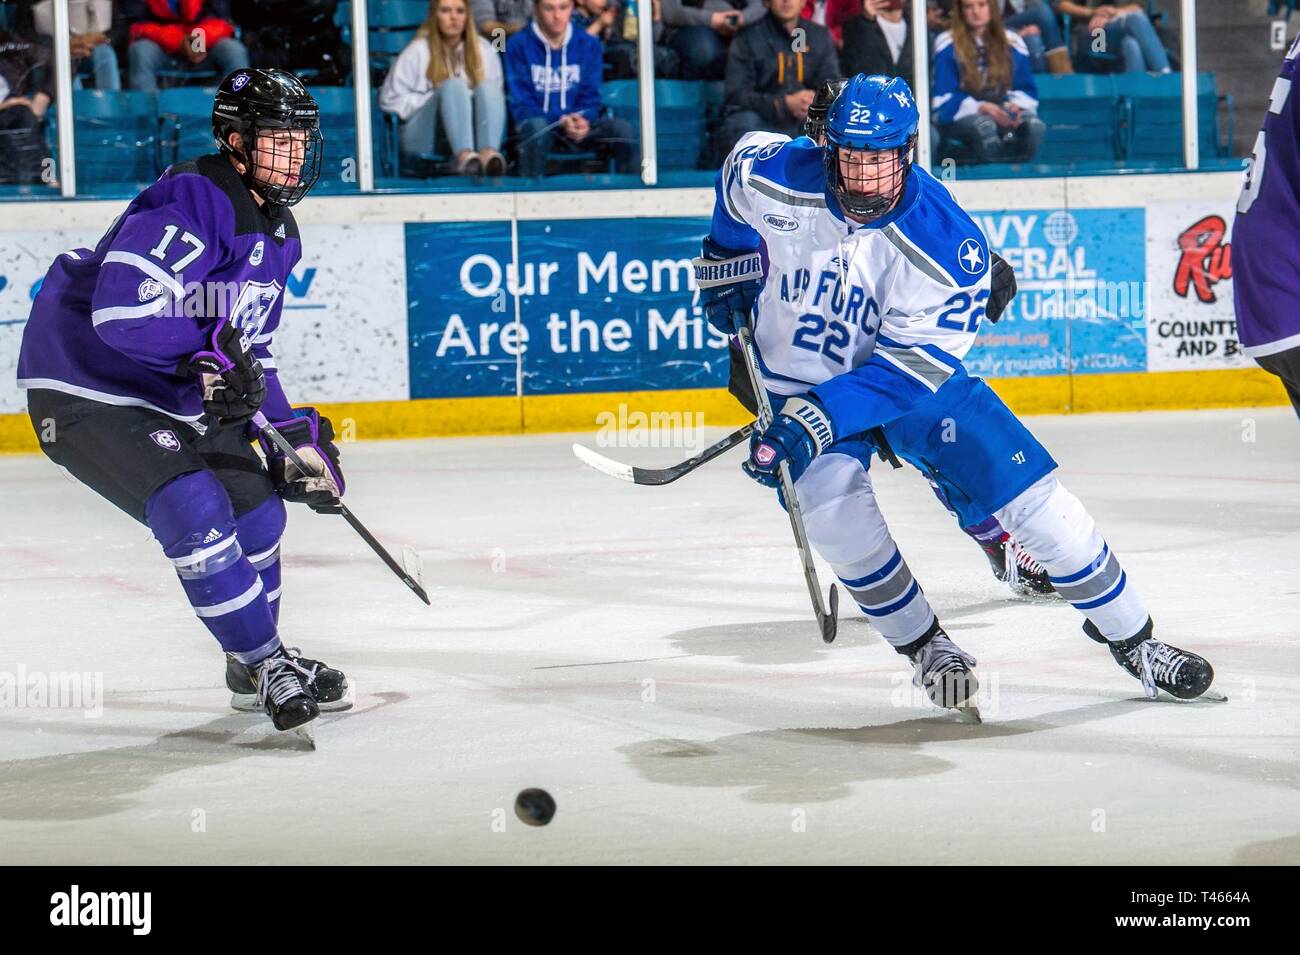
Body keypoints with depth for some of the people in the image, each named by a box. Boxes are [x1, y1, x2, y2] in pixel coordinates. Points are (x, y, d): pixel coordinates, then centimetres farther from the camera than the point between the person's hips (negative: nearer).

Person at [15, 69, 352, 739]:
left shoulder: (279, 233, 8)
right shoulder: (192, 201, -24)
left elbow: (249, 349, 19)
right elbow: (119, 308, -35)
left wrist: (293, 433, 10)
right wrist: (211, 353, -31)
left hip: (180, 399, 10)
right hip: (88, 390, -10)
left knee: (257, 512, 12)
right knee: (197, 514, -23)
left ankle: (252, 671, 32)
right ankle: (267, 665, -8)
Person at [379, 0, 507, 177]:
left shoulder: (483, 49, 14)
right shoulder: (417, 51, 5)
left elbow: (496, 95, 15)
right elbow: (390, 99, 2)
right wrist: (434, 101, -6)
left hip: (470, 132, 2)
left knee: (487, 87, -25)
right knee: (453, 85, -29)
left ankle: (488, 153, -54)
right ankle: (464, 156, -57)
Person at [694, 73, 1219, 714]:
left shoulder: (947, 245, -26)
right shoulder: (772, 179, -20)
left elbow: (905, 367, -26)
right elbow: (738, 174, 7)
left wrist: (817, 419, -36)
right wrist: (725, 270, 12)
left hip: (914, 377, -1)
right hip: (798, 381, 1)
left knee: (1032, 497, -8)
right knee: (834, 504, -28)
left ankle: (1133, 641, 10)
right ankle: (925, 647, -7)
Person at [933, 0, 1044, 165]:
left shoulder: (1012, 44, 10)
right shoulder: (948, 45, 1)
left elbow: (1026, 90, 12)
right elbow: (944, 97, -3)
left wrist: (1016, 106, -12)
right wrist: (980, 107, -19)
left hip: (1004, 111, 3)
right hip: (961, 114, -3)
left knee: (1034, 124, -32)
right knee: (985, 126, -41)